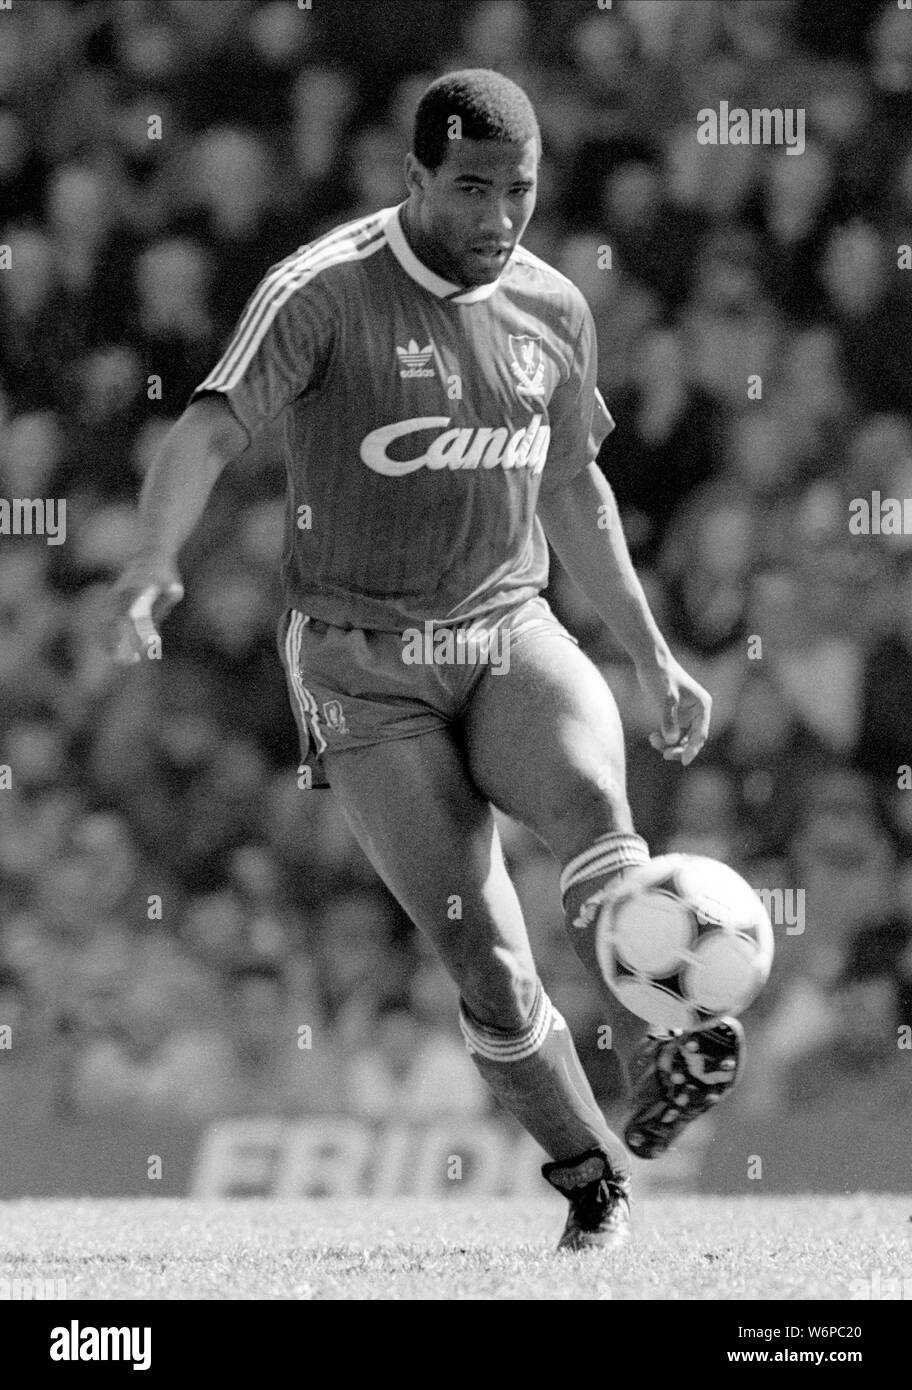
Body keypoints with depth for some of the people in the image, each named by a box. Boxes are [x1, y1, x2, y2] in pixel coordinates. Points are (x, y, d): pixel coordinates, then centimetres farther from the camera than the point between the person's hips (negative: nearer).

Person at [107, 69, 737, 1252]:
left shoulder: (553, 310, 6)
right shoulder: (325, 292, -12)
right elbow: (208, 432, -24)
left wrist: (655, 659, 20)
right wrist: (153, 562, -43)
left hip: (507, 633, 3)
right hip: (367, 665, -3)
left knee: (584, 791, -31)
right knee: (480, 952, -10)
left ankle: (688, 1055, -44)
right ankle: (590, 1176, 7)